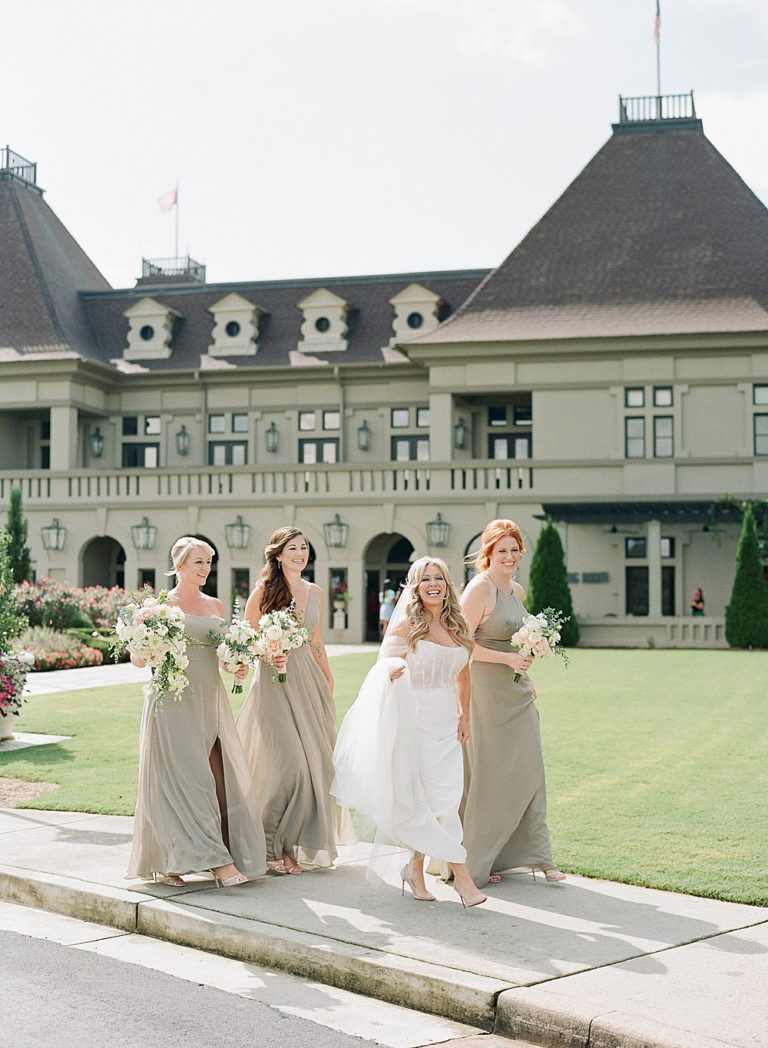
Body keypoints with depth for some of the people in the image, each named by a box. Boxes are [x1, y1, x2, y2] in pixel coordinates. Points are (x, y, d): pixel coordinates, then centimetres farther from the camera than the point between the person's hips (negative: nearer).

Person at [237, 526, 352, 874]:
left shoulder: (314, 592, 12)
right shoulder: (263, 591, -3)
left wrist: (329, 685, 17)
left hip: (309, 682, 6)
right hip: (274, 683, -6)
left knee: (315, 762, 2)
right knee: (286, 763, -12)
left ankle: (296, 843, 15)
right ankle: (272, 846, 2)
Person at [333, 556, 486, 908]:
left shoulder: (457, 626, 11)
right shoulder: (405, 624, -4)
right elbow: (385, 660, -13)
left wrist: (464, 716, 16)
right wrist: (393, 668, -37)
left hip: (447, 724, 5)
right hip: (415, 720, -5)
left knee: (444, 797, 2)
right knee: (430, 798, -8)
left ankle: (415, 866, 18)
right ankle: (461, 875, -3)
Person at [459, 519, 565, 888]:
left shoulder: (517, 591, 12)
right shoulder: (480, 587, -13)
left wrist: (525, 674, 14)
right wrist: (508, 659, -19)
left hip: (516, 692, 8)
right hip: (485, 690, -8)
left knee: (527, 771, 8)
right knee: (487, 773, 1)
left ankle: (537, 855, 16)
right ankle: (475, 862, 13)